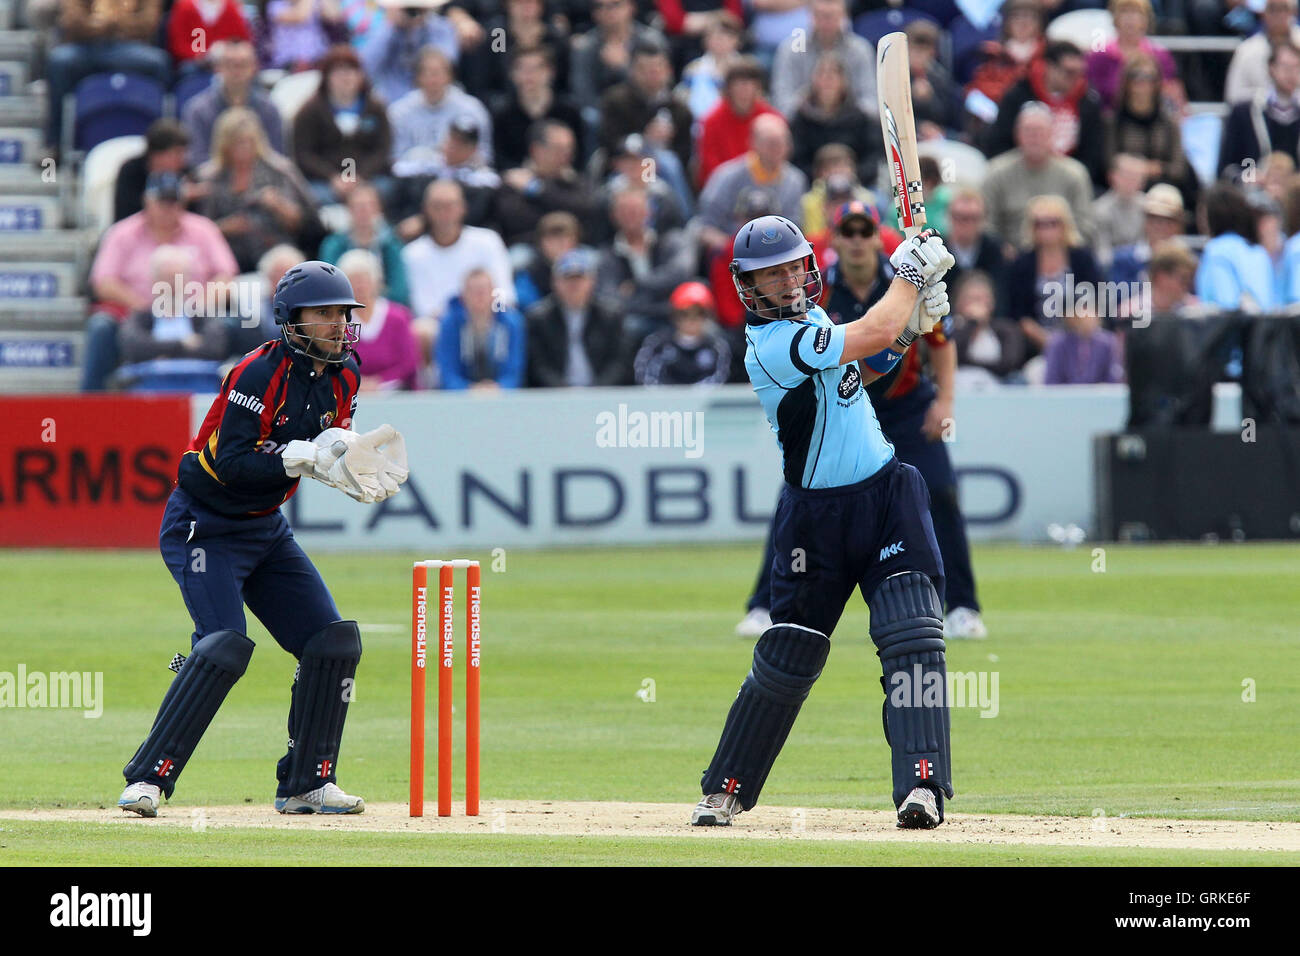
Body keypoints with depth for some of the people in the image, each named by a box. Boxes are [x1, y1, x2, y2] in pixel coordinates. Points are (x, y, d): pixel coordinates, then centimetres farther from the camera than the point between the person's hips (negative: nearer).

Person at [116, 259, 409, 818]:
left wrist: (350, 473, -9)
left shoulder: (343, 376, 2)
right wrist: (305, 457, -33)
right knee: (225, 646, -23)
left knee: (335, 643, 0)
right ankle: (148, 778, -18)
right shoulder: (261, 374, -22)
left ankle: (306, 783, 10)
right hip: (204, 525, -8)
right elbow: (231, 462, -27)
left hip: (265, 529, 8)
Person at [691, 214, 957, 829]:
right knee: (787, 658, 4)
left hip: (885, 498, 6)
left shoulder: (810, 318, 6)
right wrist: (910, 272, -7)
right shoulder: (772, 346, -20)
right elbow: (875, 333, -23)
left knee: (913, 638, -11)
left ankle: (921, 786, -19)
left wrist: (911, 325, 0)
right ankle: (726, 790, 22)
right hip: (817, 517, -6)